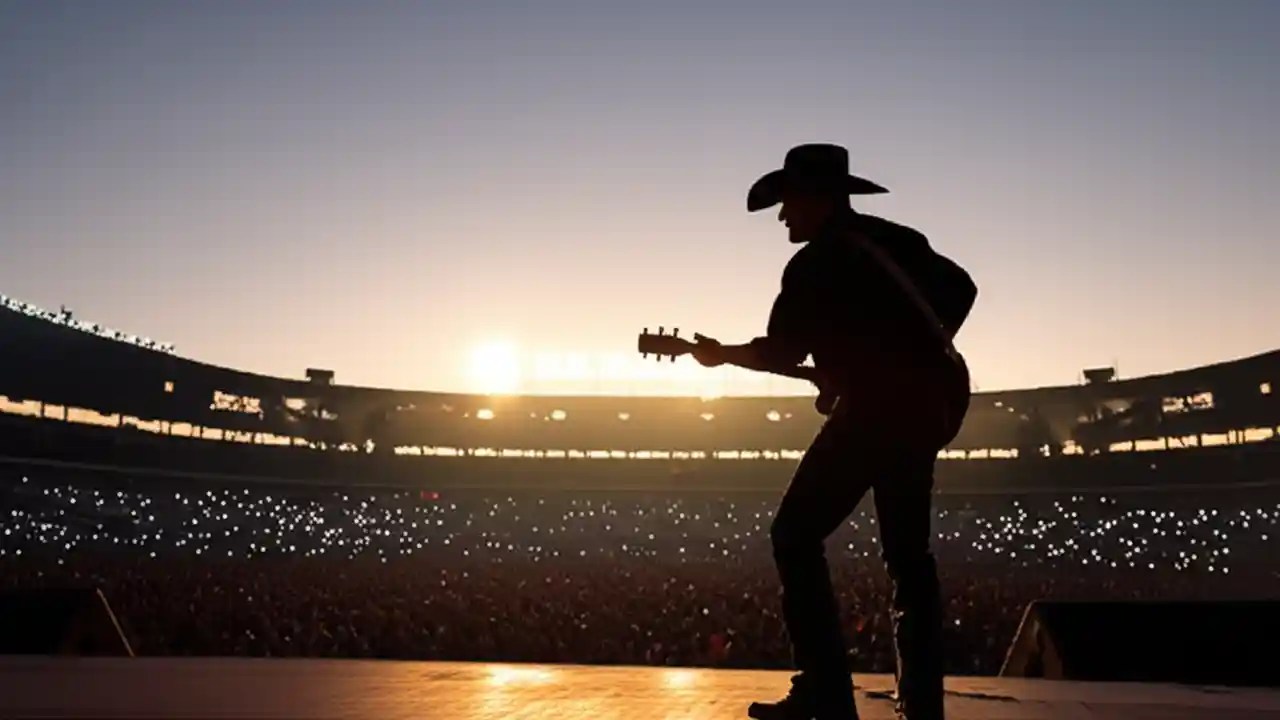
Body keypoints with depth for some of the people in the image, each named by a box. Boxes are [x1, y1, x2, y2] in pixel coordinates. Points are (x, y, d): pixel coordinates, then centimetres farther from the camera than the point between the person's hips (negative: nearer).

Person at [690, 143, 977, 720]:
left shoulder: (816, 262, -9)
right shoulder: (891, 238, 15)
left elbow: (780, 354, -6)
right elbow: (960, 289, 24)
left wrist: (721, 354, 11)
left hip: (883, 407, -9)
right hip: (934, 401, 9)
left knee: (795, 537, -1)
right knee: (907, 553, 18)